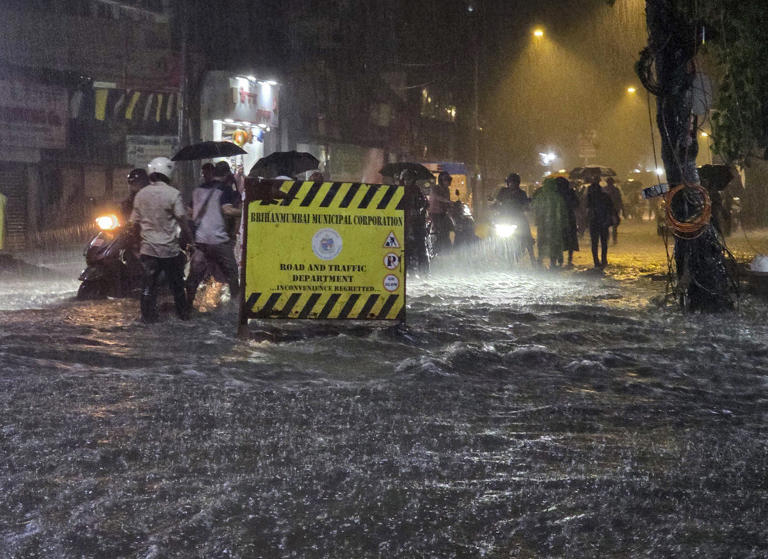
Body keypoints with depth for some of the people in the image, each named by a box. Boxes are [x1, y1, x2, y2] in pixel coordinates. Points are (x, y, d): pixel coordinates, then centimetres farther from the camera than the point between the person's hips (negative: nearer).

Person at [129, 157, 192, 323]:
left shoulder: (140, 195, 3)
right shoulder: (173, 194, -10)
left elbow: (134, 222, 9)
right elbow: (182, 219, -12)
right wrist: (190, 238, -2)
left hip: (148, 247, 2)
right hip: (170, 248, -2)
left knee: (149, 284, 6)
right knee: (176, 284, 11)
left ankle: (148, 315, 5)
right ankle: (183, 313, 20)